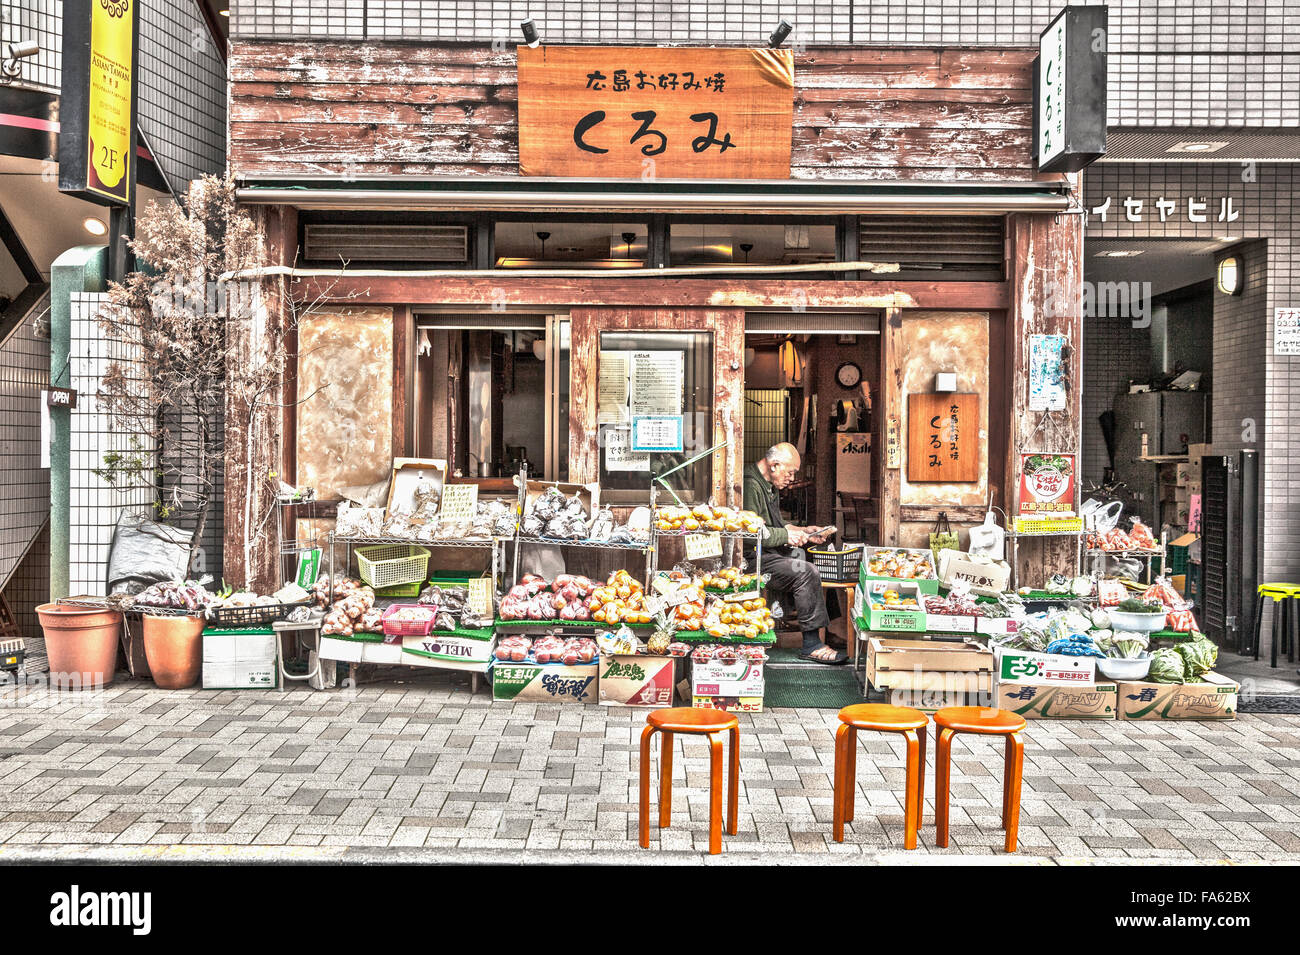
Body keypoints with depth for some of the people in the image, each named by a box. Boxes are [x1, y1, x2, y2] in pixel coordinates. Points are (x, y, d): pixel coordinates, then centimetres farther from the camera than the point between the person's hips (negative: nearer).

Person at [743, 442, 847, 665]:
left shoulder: (768, 485, 18)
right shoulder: (750, 485, -18)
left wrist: (803, 531, 13)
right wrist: (787, 535, -15)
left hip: (772, 552, 11)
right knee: (806, 573, -23)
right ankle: (811, 645, -18)